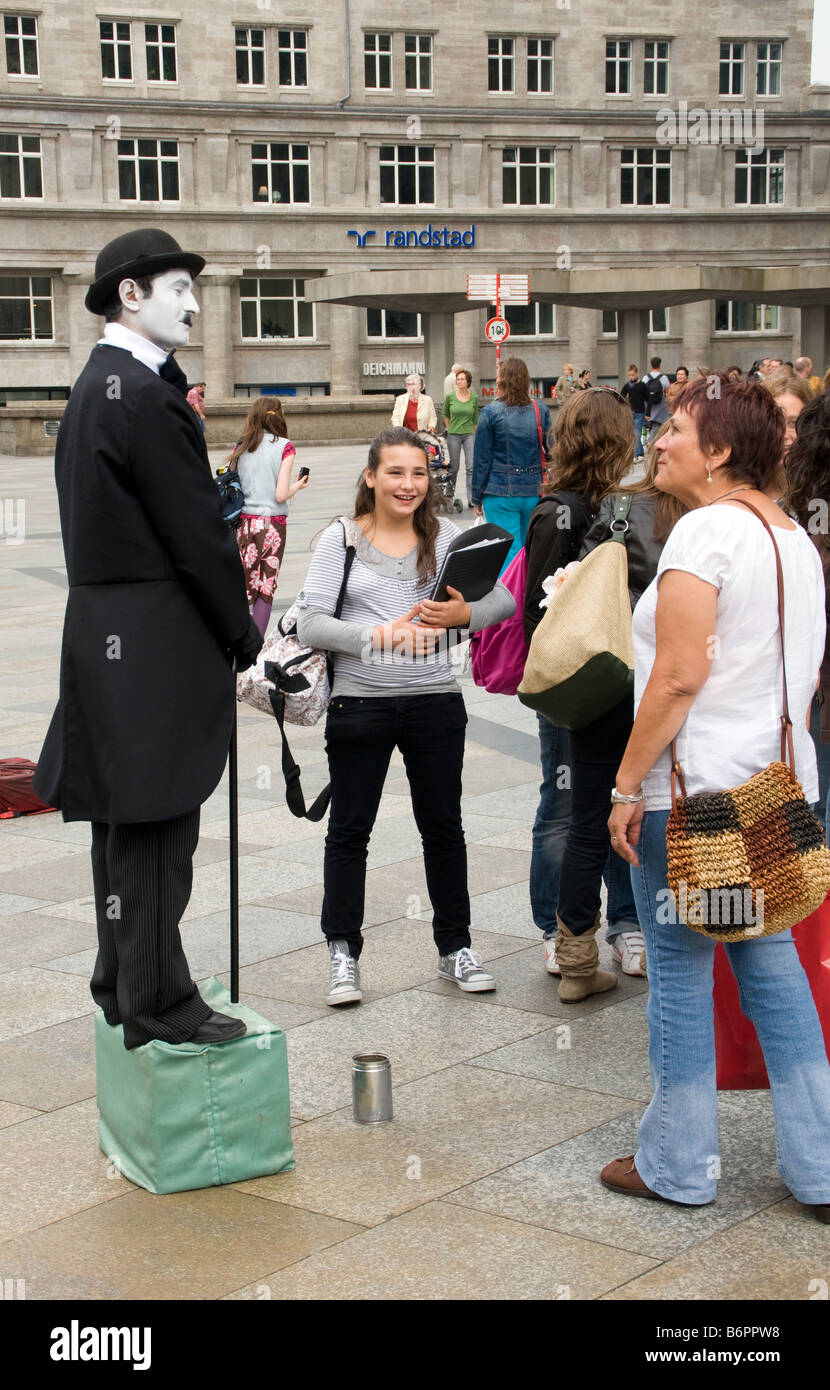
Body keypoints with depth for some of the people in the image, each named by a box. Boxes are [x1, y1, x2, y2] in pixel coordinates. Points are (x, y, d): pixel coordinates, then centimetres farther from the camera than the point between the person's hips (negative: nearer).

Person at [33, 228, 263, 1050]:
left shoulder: (94, 388, 15)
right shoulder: (144, 394, -17)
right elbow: (197, 534, -16)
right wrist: (244, 637, -6)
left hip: (107, 635, 10)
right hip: (154, 641, -10)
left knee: (125, 819, 17)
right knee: (154, 820, -3)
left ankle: (123, 982, 28)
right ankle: (157, 1004, 4)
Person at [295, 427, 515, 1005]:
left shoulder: (444, 535, 3)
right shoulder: (341, 539, -2)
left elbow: (505, 598, 2)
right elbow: (310, 621, -10)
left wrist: (465, 614, -19)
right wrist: (380, 635, -23)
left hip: (434, 700, 2)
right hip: (359, 701, -2)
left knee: (444, 826, 11)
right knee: (349, 830, 6)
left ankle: (456, 946, 25)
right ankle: (343, 952, 18)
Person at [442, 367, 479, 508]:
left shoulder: (474, 398, 1)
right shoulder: (450, 396, -1)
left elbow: (475, 418, 12)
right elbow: (445, 414, 15)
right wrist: (449, 429, 10)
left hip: (469, 434, 0)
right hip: (453, 435, 0)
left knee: (471, 467, -9)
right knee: (454, 467, 6)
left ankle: (471, 499, -8)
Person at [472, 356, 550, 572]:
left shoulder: (490, 412, -6)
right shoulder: (541, 411, 4)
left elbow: (482, 459, -3)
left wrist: (477, 498, 4)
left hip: (500, 493, -3)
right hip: (533, 492, 3)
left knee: (509, 551, -4)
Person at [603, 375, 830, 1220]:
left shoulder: (705, 530, -14)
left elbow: (678, 676, -19)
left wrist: (627, 783, -13)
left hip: (695, 788, -8)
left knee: (680, 970, 3)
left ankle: (679, 1167, 14)